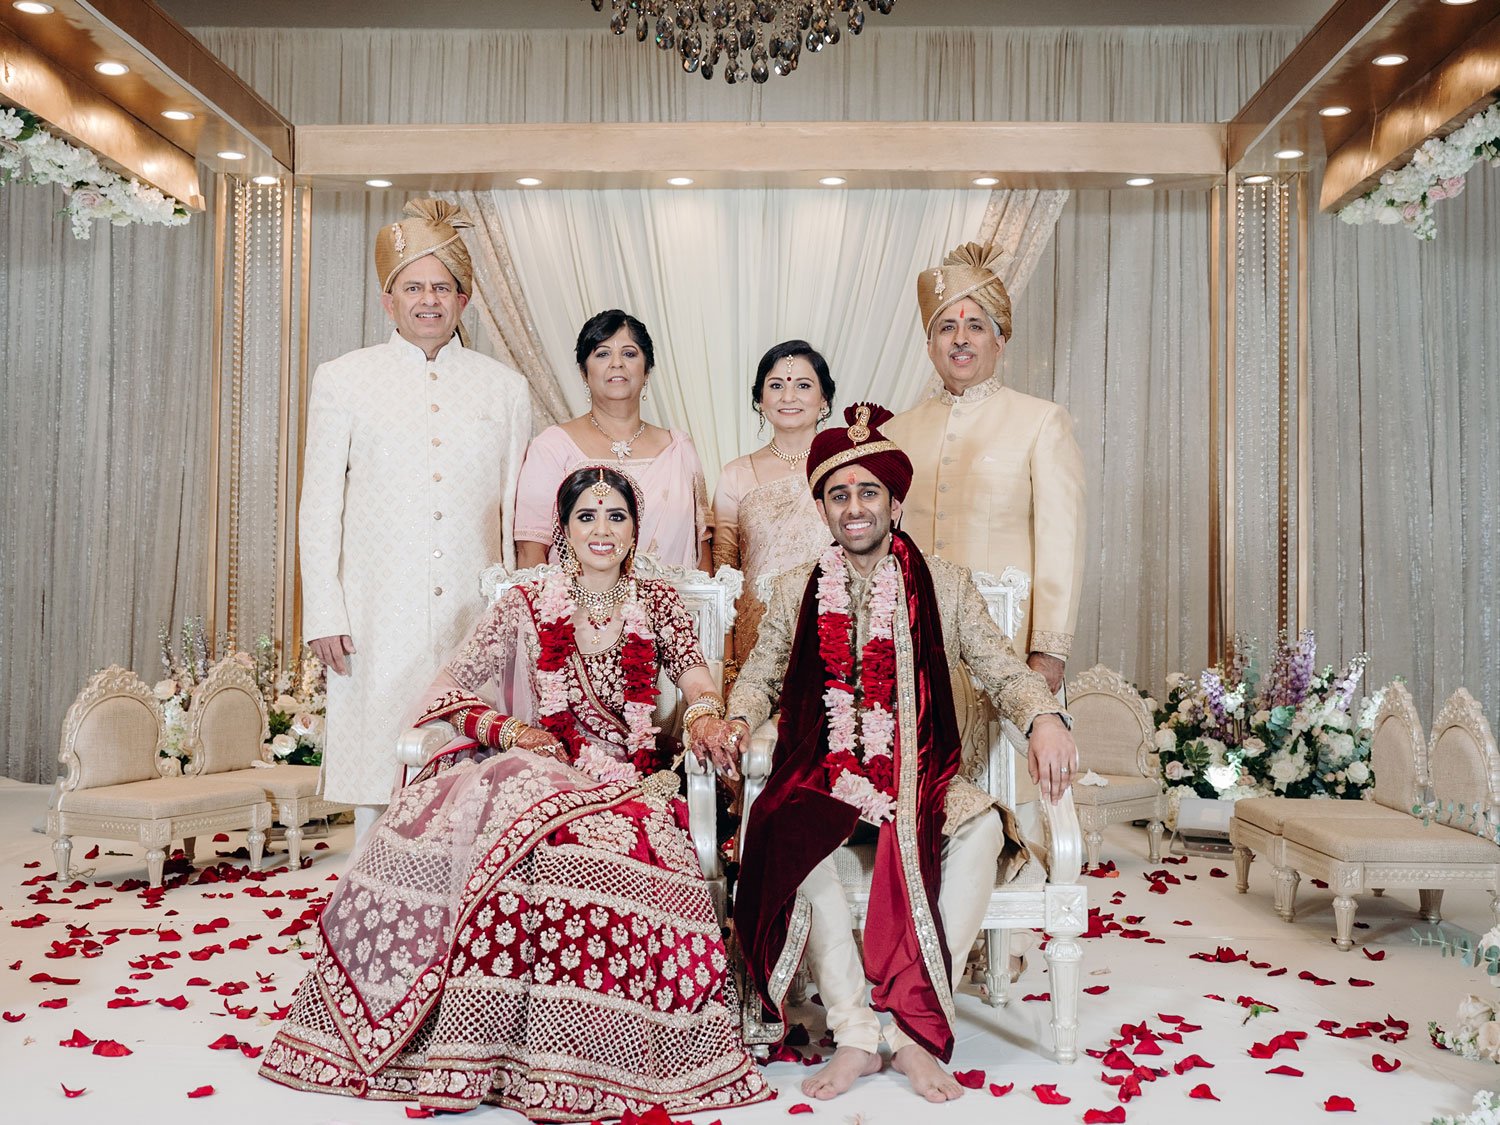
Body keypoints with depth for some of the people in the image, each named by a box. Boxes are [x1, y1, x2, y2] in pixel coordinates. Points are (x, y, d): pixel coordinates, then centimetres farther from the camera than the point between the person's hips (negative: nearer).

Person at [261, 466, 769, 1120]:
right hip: (539, 768, 0)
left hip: (627, 779, 0)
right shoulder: (526, 605, 11)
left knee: (614, 853, -36)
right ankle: (470, 1055, -23)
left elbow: (697, 680, 5)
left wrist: (703, 718, -18)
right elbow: (451, 690, 7)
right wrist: (504, 729, -11)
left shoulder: (657, 605, 14)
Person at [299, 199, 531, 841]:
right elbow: (318, 508, 6)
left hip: (475, 615, 1)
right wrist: (323, 614, -2)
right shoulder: (342, 380, 7)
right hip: (380, 618, -1)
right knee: (377, 765, 0)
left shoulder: (505, 389, 10)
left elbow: (516, 514, 11)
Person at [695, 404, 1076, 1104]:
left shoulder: (944, 586, 10)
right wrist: (735, 719, -8)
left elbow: (1001, 670, 5)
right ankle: (856, 1034, -27)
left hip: (921, 778, 0)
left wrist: (1044, 718, -16)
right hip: (823, 777, 0)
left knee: (984, 829, -32)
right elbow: (762, 675, 15)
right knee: (792, 837, -34)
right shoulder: (796, 591, 14)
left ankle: (915, 1028, -25)